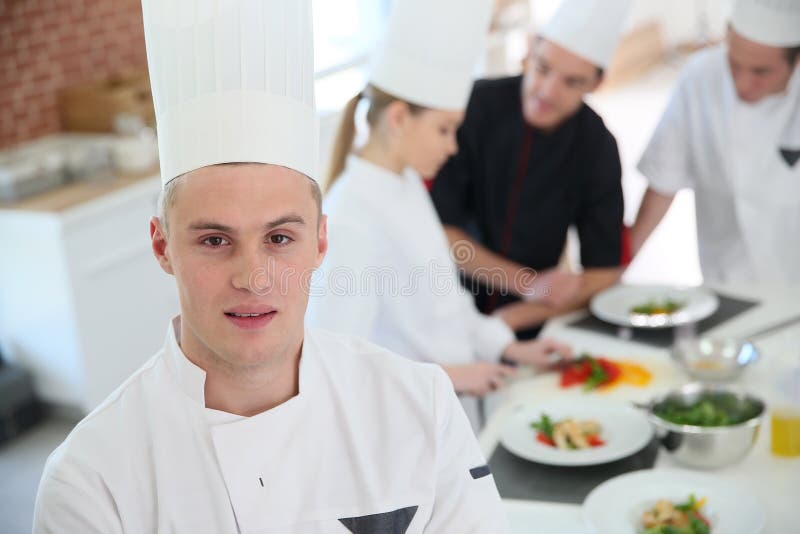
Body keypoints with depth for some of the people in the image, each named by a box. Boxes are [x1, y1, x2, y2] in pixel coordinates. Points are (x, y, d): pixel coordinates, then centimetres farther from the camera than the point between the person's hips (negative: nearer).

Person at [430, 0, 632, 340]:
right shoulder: (474, 107, -13)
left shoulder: (599, 148, -6)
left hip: (526, 328, 2)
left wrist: (514, 318, -13)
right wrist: (527, 284, -17)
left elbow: (604, 274, -2)